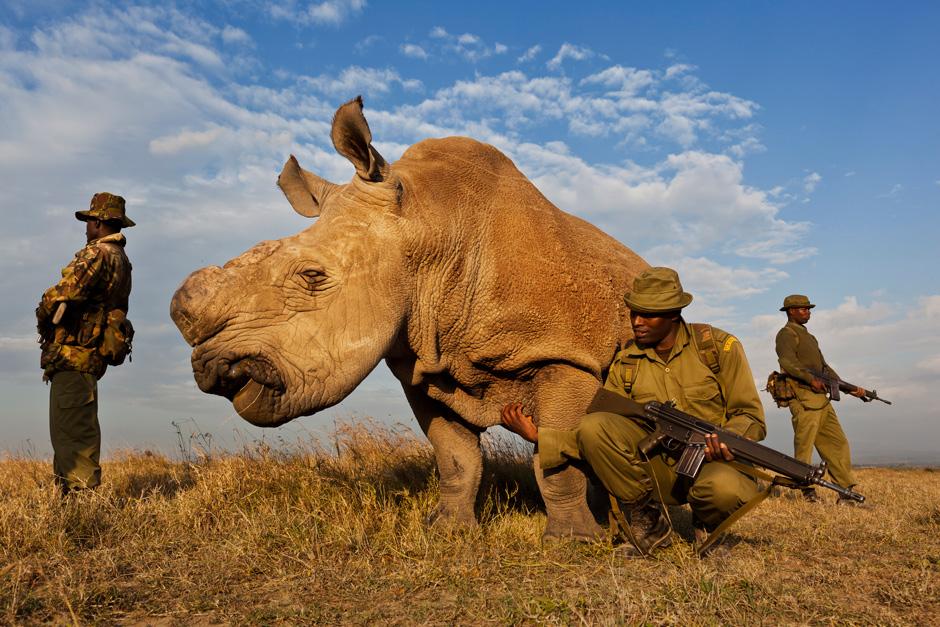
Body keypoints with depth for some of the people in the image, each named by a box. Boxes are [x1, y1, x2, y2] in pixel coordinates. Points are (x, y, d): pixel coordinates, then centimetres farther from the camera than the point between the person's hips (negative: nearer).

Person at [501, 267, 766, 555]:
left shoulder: (718, 346, -3)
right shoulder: (625, 363, 3)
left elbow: (751, 416, -1)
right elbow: (600, 435, 2)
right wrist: (539, 437, -11)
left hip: (712, 463, -2)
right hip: (657, 469, 2)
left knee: (726, 488, -39)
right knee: (593, 425, -23)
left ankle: (707, 524, 2)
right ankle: (648, 522, -5)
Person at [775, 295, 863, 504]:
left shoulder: (809, 337, 27)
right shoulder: (787, 334, -2)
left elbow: (825, 368, 27)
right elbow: (788, 361, -20)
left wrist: (849, 388, 19)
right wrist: (810, 378, -31)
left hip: (821, 399, 9)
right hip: (804, 400, -9)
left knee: (838, 444, 6)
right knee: (804, 446, -6)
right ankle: (807, 490, 0)